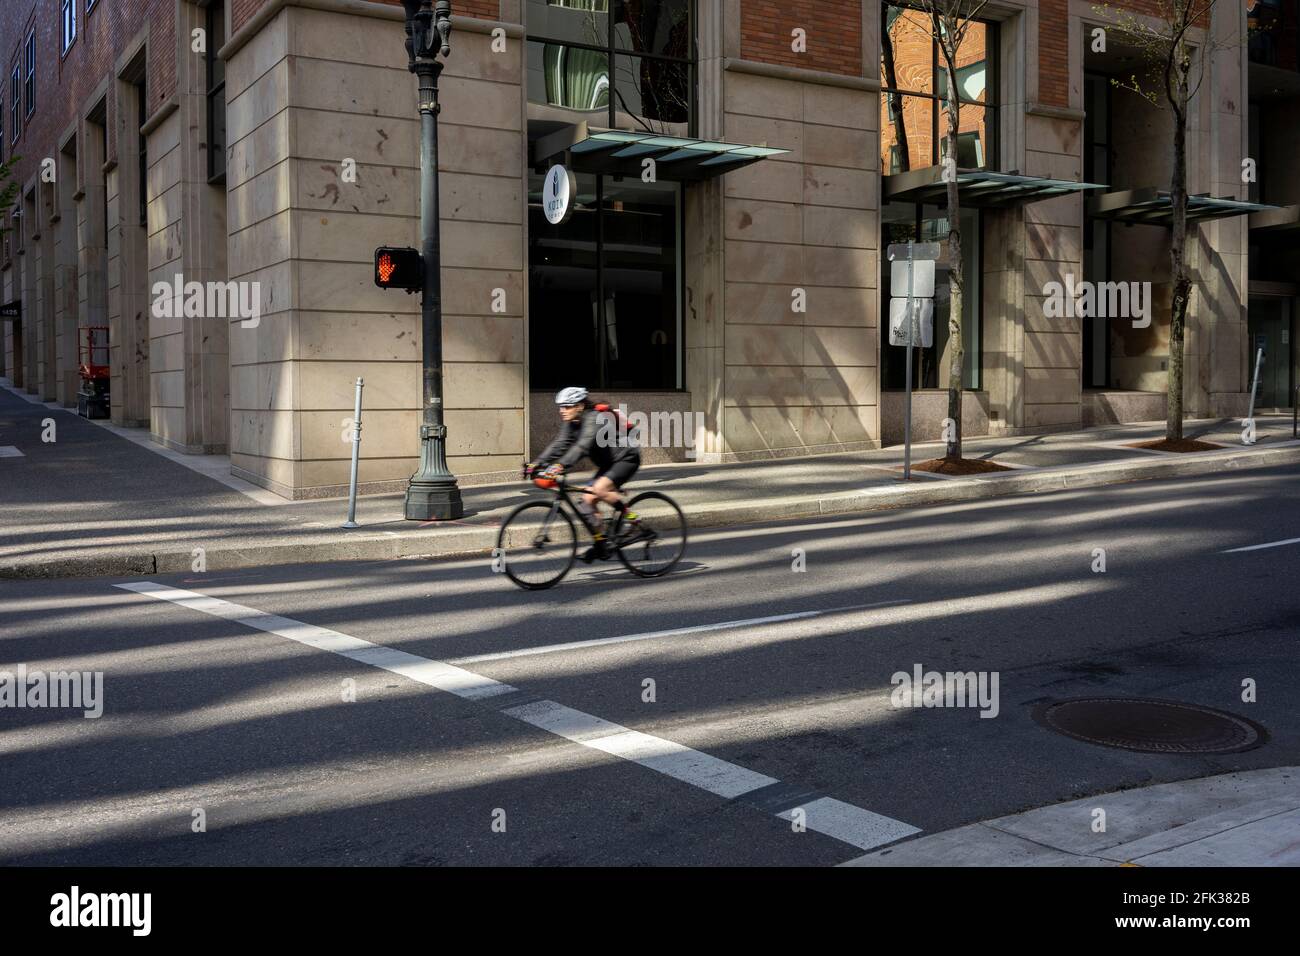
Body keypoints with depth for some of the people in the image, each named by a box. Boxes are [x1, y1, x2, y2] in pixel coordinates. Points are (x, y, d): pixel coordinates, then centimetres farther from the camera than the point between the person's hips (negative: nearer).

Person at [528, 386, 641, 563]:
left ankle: (629, 516, -9)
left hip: (627, 457, -9)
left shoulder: (595, 418, -26)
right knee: (587, 499, -2)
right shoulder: (571, 423, 0)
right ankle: (600, 545, 5)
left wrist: (561, 465, -51)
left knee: (599, 489, -30)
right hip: (608, 463, 9)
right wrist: (537, 463, -18)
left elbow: (583, 445, -40)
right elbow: (560, 445, -6)